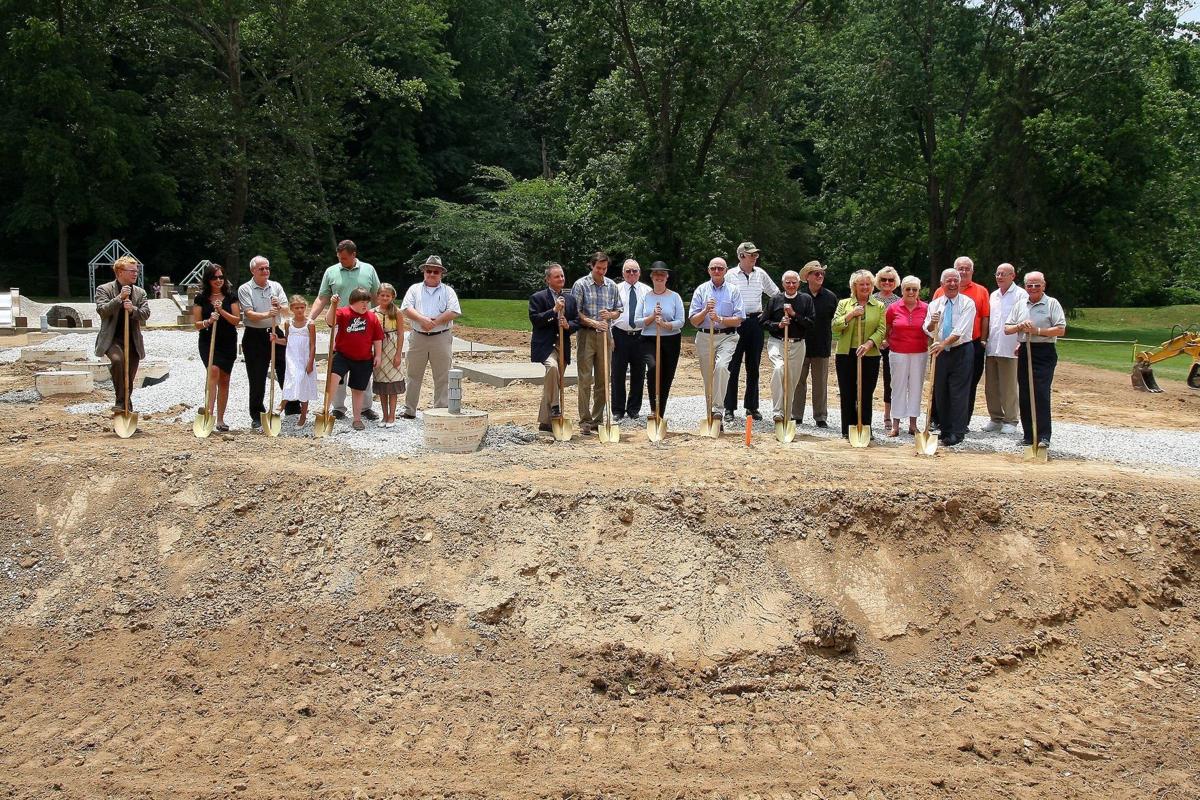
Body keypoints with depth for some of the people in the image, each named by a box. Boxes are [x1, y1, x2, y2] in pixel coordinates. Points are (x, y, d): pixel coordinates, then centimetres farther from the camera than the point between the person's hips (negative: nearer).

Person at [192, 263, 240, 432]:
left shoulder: (230, 296, 2)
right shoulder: (201, 298, 1)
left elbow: (237, 320, -3)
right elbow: (197, 324, 0)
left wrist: (222, 311, -18)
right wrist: (208, 322, -21)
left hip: (228, 343, 2)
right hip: (208, 342, -2)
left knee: (224, 381, 7)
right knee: (213, 370, -27)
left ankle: (220, 419, 16)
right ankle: (209, 411, -31)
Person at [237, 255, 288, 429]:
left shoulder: (276, 286, 8)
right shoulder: (245, 289, -4)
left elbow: (286, 308, -1)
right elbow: (249, 314, -15)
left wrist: (279, 307, -24)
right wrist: (266, 315, -31)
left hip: (274, 333, 3)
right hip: (254, 336, -3)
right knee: (257, 378, 1)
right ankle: (257, 416, 12)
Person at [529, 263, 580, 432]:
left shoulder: (570, 299, 15)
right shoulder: (538, 297, -1)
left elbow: (577, 321, 14)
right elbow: (534, 320, -11)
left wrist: (568, 325, -8)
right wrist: (554, 310, -18)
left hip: (562, 346, 6)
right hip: (545, 345, -6)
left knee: (551, 383, 9)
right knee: (552, 367, -35)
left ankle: (545, 421, 18)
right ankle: (554, 406, -23)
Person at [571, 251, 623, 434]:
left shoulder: (611, 286, 9)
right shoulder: (580, 285, -3)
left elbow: (619, 310, 15)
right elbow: (575, 312, -7)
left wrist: (610, 314, -7)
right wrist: (593, 322, -19)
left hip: (605, 336, 4)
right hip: (586, 335, -4)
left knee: (602, 380, 7)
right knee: (585, 379, -5)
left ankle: (597, 419, 14)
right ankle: (584, 421, -1)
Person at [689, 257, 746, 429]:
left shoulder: (733, 291, 5)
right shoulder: (701, 290, 7)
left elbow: (738, 320, -1)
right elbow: (693, 320, 4)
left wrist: (720, 319, -16)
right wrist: (705, 311, -14)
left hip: (727, 337, -2)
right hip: (704, 337, 2)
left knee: (721, 366, -27)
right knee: (708, 375, 6)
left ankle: (717, 409, -25)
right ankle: (711, 413, 20)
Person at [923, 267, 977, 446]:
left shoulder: (967, 303, -4)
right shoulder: (935, 304, 9)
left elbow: (960, 330, -16)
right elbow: (928, 330, 2)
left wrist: (944, 343, -27)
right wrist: (932, 323, -20)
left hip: (961, 351, -4)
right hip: (940, 351, 4)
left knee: (959, 392, -5)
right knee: (940, 391, 7)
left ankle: (957, 433, -3)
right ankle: (944, 429, 18)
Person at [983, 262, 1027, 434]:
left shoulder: (1021, 295, -4)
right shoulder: (993, 295, 17)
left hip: (1009, 349, -7)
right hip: (991, 348, 7)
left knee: (1009, 388, -1)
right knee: (991, 387, 10)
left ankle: (1010, 421, 8)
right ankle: (996, 419, 21)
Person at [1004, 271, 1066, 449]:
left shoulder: (1052, 304, 0)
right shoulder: (1020, 304, 14)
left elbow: (1061, 330, -7)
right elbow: (1006, 328, 14)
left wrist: (1037, 330, -15)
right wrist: (1019, 327, -7)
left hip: (1044, 353, -5)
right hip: (1024, 352, 5)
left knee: (1041, 394, -12)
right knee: (1024, 394, 6)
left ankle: (1044, 436, -11)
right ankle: (1028, 434, 14)